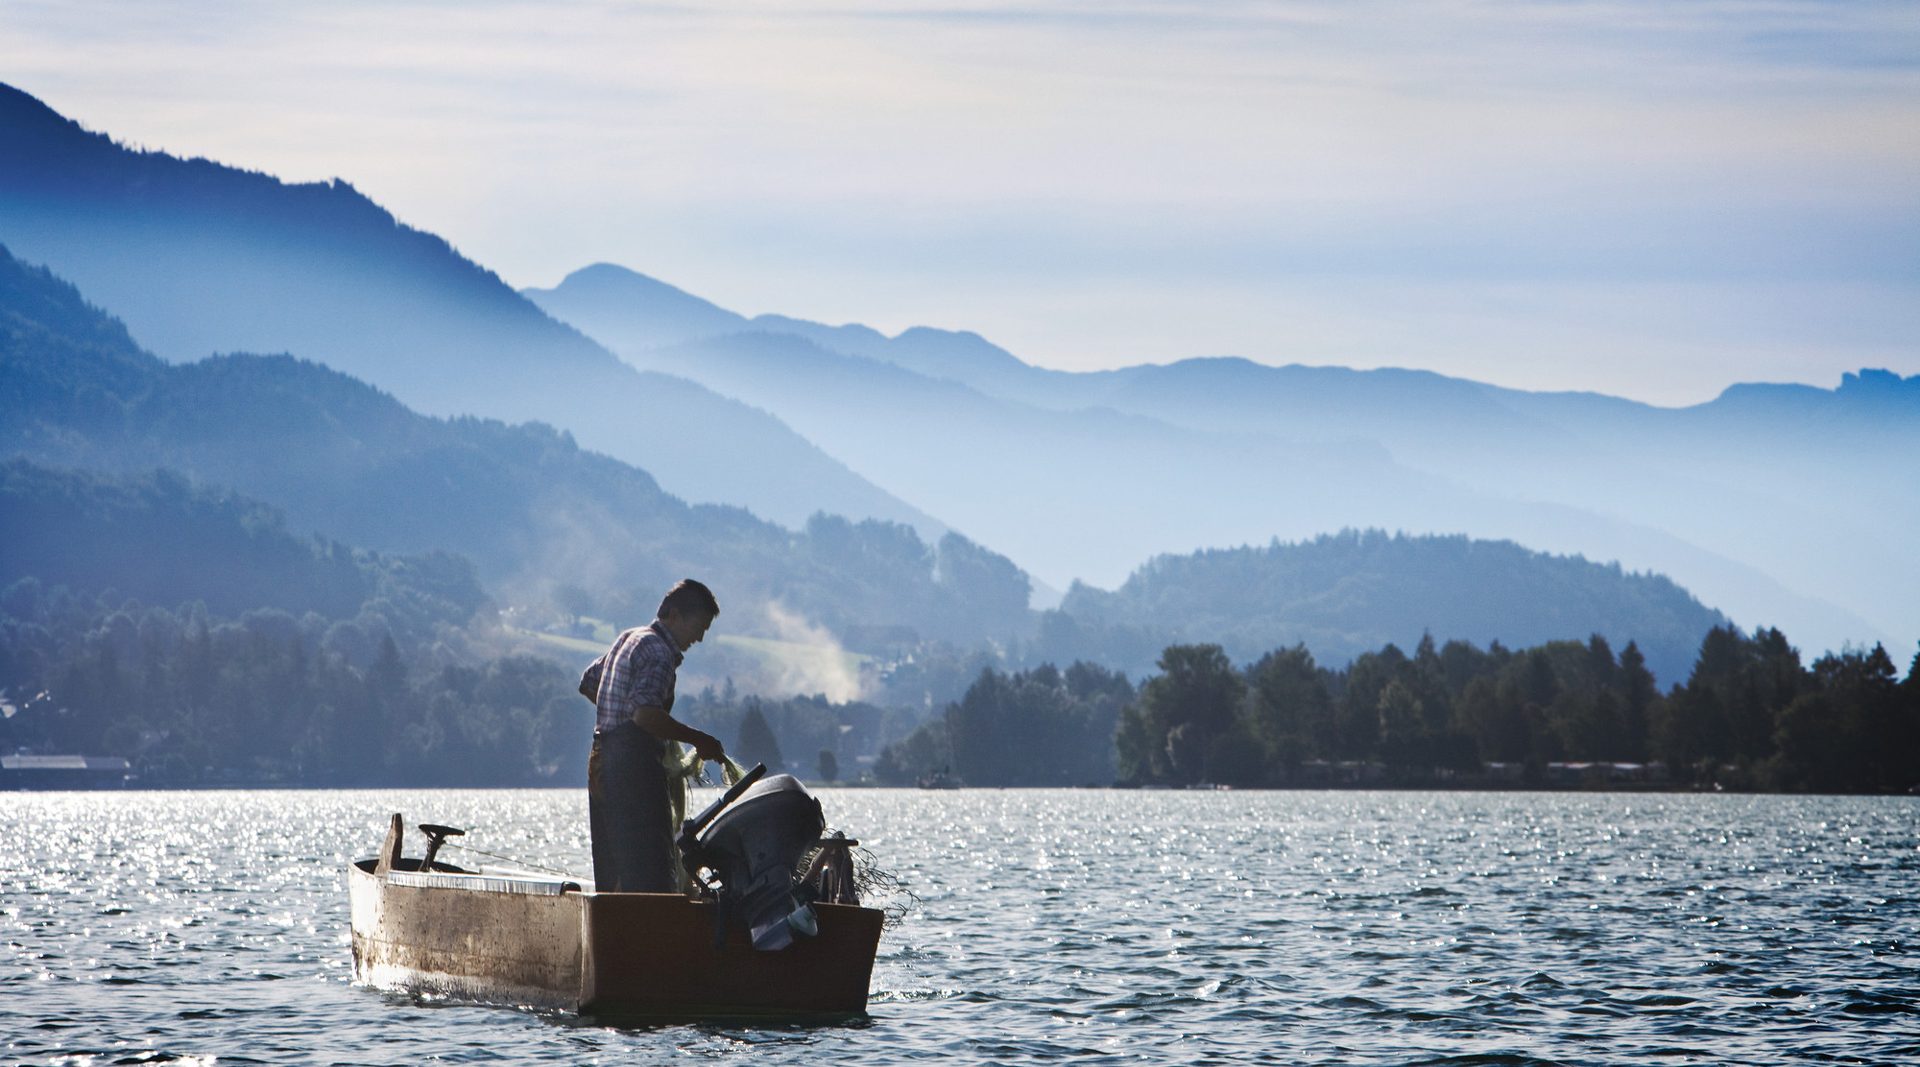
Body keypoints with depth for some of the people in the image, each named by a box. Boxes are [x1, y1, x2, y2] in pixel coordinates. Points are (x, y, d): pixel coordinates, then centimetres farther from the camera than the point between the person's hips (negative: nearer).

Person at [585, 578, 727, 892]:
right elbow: (646, 714, -26)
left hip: (602, 758, 10)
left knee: (612, 877, 11)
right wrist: (698, 740, -19)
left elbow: (588, 682, 31)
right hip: (634, 766, -10)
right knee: (649, 876, -12)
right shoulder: (658, 651, -12)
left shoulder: (628, 639, 18)